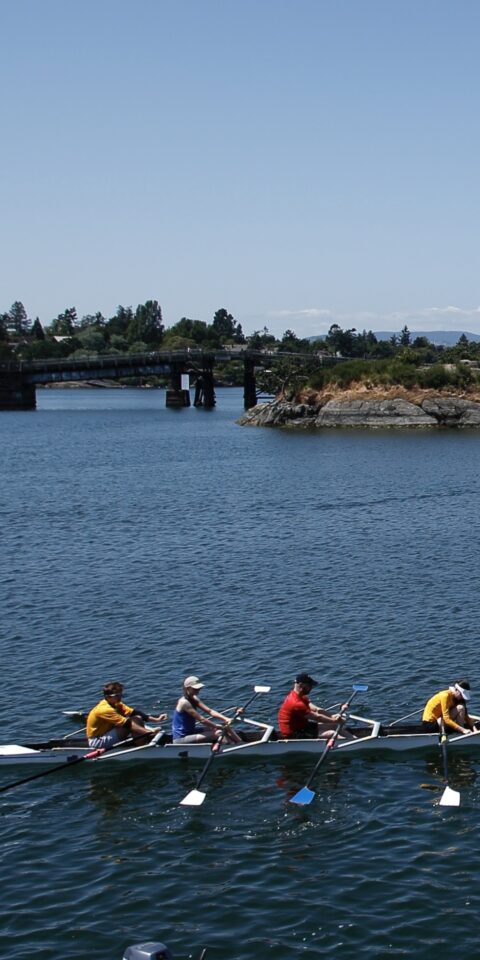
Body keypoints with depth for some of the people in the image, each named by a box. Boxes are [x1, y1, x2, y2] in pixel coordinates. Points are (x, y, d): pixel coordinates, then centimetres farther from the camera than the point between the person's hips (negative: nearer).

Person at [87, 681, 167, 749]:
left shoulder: (116, 704, 1)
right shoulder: (105, 709, -27)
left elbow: (134, 712, -4)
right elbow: (127, 724, -31)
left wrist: (156, 719, -14)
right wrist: (150, 732, -36)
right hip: (96, 742, -9)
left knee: (138, 719, -4)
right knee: (129, 726, -27)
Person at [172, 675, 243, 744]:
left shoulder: (194, 699, 7)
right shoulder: (184, 702, -21)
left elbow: (209, 711, 0)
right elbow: (202, 720, -22)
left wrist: (225, 719, -15)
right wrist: (220, 727, -17)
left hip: (190, 732, 9)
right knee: (218, 733, -21)